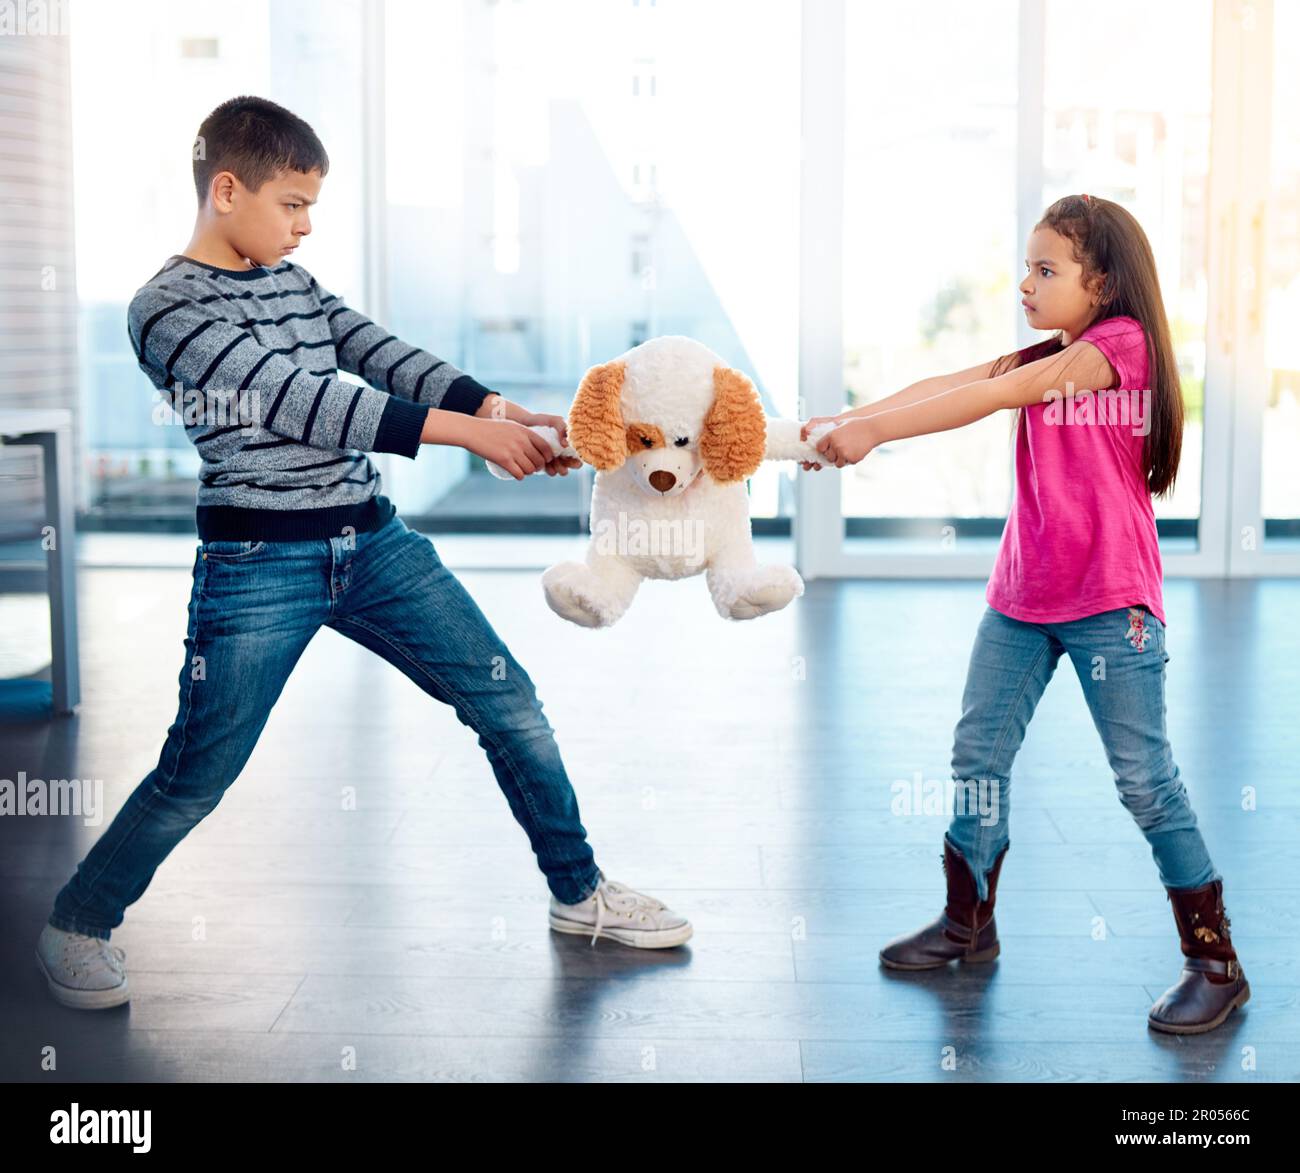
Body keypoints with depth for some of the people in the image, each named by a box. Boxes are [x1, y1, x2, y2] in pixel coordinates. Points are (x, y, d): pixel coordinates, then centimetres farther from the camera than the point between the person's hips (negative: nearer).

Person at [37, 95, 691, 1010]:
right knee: (197, 777, -1)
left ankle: (579, 892, 21)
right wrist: (467, 432, -21)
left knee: (509, 704, 6)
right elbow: (299, 401, -19)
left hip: (372, 543, 7)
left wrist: (504, 411, -14)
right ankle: (77, 927, 22)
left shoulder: (289, 279, 12)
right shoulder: (167, 308, -11)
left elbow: (382, 354, 2)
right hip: (258, 565, -7)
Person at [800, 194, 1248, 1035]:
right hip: (1022, 597, 7)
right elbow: (949, 385, -3)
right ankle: (969, 924, 27)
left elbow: (998, 395, -22)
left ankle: (1216, 961, 9)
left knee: (1145, 779, -2)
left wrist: (875, 430, -25)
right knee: (978, 758, 10)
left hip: (1110, 601, -7)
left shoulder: (1123, 341, -12)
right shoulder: (1041, 358, 11)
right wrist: (850, 420, -17)